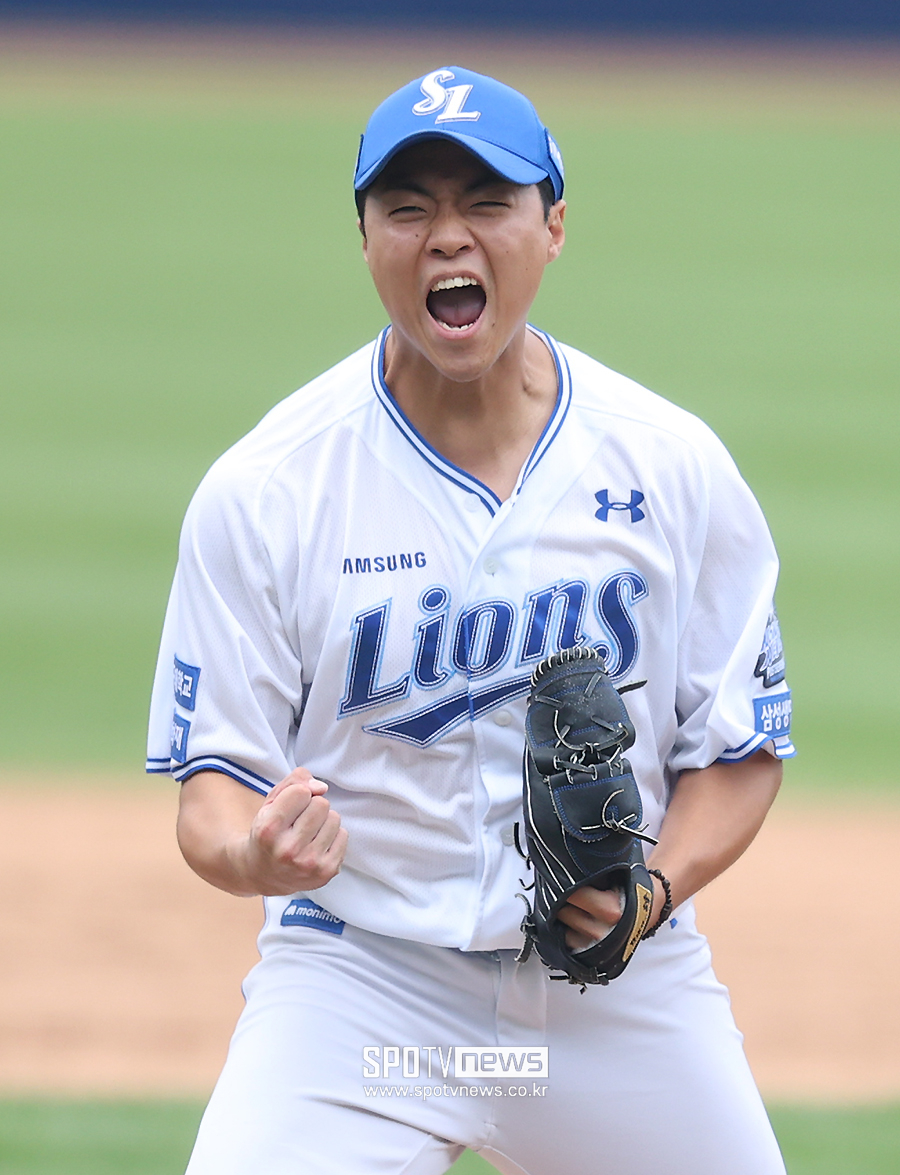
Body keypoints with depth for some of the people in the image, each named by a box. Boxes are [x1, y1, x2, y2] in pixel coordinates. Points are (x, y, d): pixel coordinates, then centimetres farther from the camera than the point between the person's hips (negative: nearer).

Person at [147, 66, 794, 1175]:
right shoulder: (260, 489, -6)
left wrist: (656, 887, -15)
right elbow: (214, 781, -6)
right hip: (354, 976, -2)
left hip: (622, 989, 2)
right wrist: (255, 853, -30)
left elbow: (739, 745, 5)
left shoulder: (674, 467, -1)